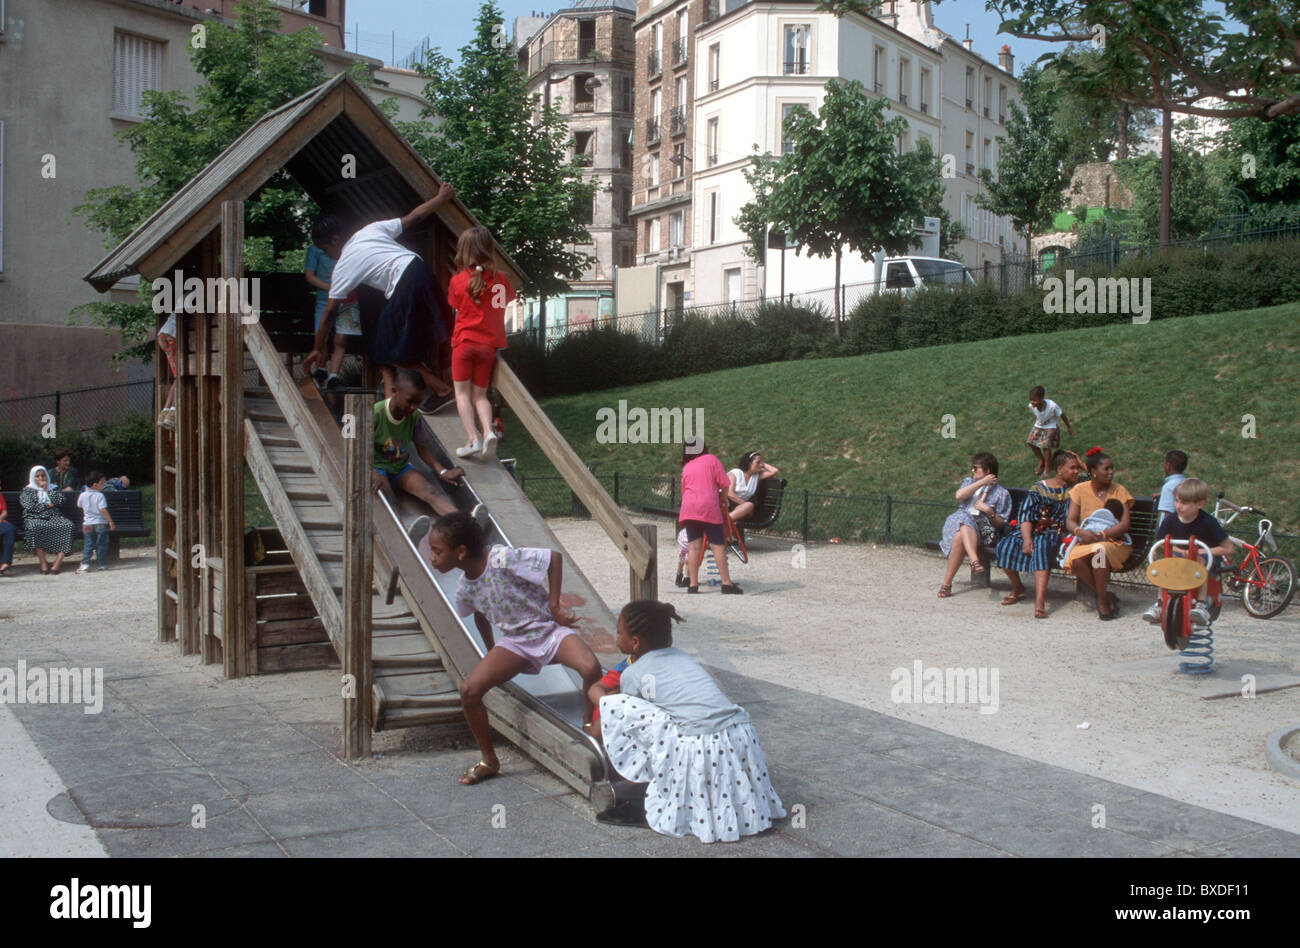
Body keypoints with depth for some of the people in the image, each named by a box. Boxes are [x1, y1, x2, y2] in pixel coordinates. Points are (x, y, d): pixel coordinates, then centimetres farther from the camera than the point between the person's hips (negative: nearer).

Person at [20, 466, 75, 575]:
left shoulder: (52, 489, 26)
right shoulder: (27, 491, 19)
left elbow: (58, 501, 4)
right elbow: (30, 507, 1)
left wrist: (46, 489, 7)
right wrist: (47, 505, 2)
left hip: (53, 517, 2)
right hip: (34, 518, -2)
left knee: (67, 525, -32)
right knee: (35, 527, -40)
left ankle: (57, 564, -37)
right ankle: (43, 563, -34)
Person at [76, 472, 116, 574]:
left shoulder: (83, 495, 3)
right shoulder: (99, 495, -13)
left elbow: (79, 506, 18)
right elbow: (103, 510, -19)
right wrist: (110, 521, -16)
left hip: (88, 524, 4)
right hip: (101, 523, -4)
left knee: (88, 545, 6)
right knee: (101, 545, 4)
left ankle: (85, 564, -5)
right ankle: (102, 565, 8)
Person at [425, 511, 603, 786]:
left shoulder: (502, 559, -26)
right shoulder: (465, 588, -3)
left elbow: (554, 558, -21)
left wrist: (554, 606, -17)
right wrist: (491, 653, 22)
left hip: (548, 629, -5)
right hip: (514, 641, 5)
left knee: (591, 668, -33)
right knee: (469, 690, -15)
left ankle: (590, 724, -3)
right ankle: (488, 760, 5)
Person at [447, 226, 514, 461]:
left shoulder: (457, 281, -3)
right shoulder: (500, 279, 1)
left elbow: (457, 310, 11)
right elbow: (508, 299, 17)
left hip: (464, 342, -2)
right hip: (489, 344, 2)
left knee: (462, 392, 6)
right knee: (480, 394, 11)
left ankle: (472, 439, -8)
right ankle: (488, 431, -14)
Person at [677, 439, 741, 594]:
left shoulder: (686, 468, 17)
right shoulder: (711, 460, 6)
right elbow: (725, 484, 0)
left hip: (688, 509, 4)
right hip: (709, 507, -4)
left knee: (694, 546, 6)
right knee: (717, 546, -2)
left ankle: (692, 584, 3)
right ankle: (726, 584, -6)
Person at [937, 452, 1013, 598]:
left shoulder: (1001, 493, 12)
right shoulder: (969, 481, 24)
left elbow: (1001, 524, 9)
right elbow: (959, 495, -2)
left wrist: (989, 511, -10)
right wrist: (982, 482, -2)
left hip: (984, 530, -2)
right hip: (959, 521, 3)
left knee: (960, 536, -36)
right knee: (964, 522, -37)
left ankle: (946, 583, -40)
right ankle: (974, 561, -58)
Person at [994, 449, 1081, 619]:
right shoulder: (1039, 489, 7)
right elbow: (1025, 515, -1)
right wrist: (1027, 539, -19)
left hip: (1055, 534, -2)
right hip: (1033, 531, 2)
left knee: (1041, 546, -37)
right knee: (1004, 546, -24)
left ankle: (1040, 601, -48)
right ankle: (1017, 588, 3)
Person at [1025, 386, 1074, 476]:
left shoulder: (1052, 406, -34)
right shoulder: (1031, 406, -22)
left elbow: (1062, 415, -16)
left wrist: (1069, 428, -4)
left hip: (1051, 426, -5)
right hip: (1039, 425, 5)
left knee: (1046, 445, -20)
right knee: (1031, 441, -9)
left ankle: (1047, 468, -3)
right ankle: (1041, 461, 15)